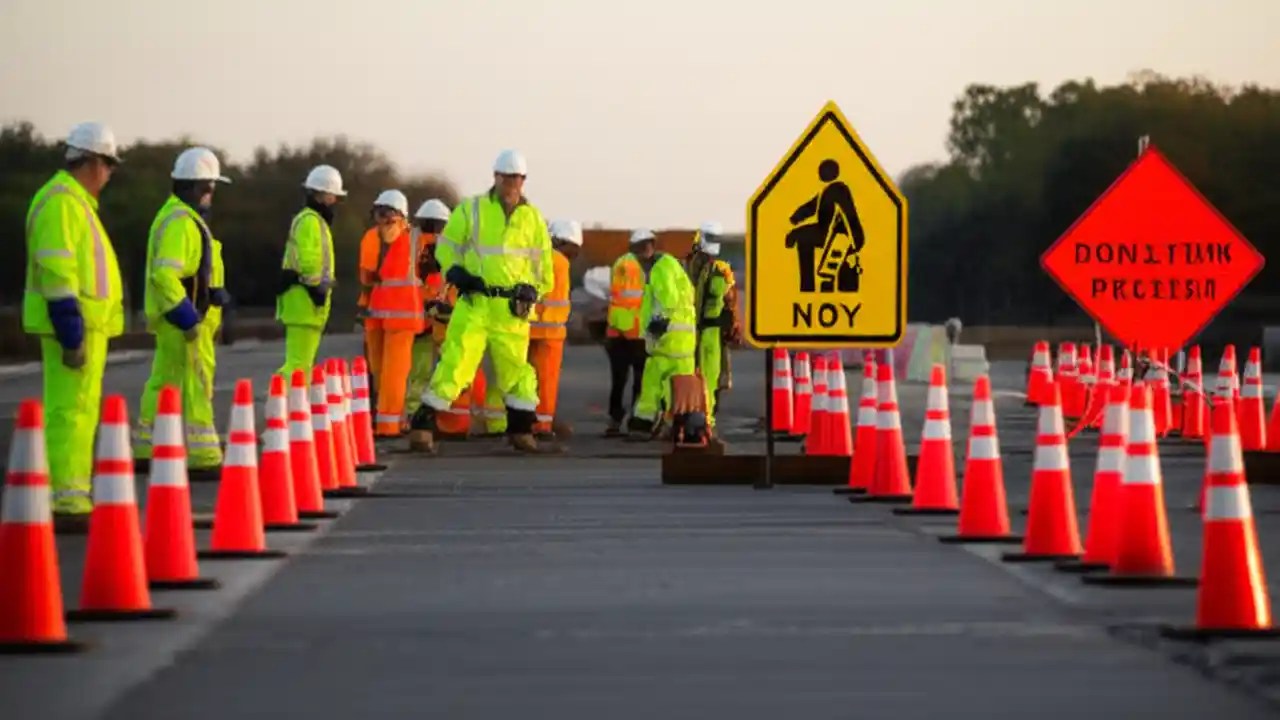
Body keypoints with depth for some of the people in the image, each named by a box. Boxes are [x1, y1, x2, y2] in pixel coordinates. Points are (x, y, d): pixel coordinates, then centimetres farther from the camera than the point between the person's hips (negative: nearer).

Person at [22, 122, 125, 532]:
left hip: (85, 324, 11)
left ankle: (70, 500, 19)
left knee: (77, 412, 14)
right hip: (75, 325, -11)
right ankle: (66, 504, -12)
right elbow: (56, 271, -21)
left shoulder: (74, 201, 19)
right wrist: (72, 336, -23)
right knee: (70, 413, -11)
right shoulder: (62, 202, -14)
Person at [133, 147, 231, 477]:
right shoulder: (180, 222, -17)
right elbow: (165, 274, -26)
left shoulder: (174, 215, 16)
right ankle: (202, 458, -9)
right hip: (178, 316, -11)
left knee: (163, 383, 15)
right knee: (193, 387, -9)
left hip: (173, 316, 11)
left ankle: (145, 452, 21)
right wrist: (186, 318, -25)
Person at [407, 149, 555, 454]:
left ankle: (521, 431, 24)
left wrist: (533, 289, 5)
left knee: (516, 369, 10)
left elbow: (543, 263, 19)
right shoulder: (471, 210, 4)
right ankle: (422, 427, -11)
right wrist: (455, 271, -8)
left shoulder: (533, 218, 11)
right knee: (455, 364, -11)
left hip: (513, 309, 3)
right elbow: (446, 246, 9)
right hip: (475, 303, -3)